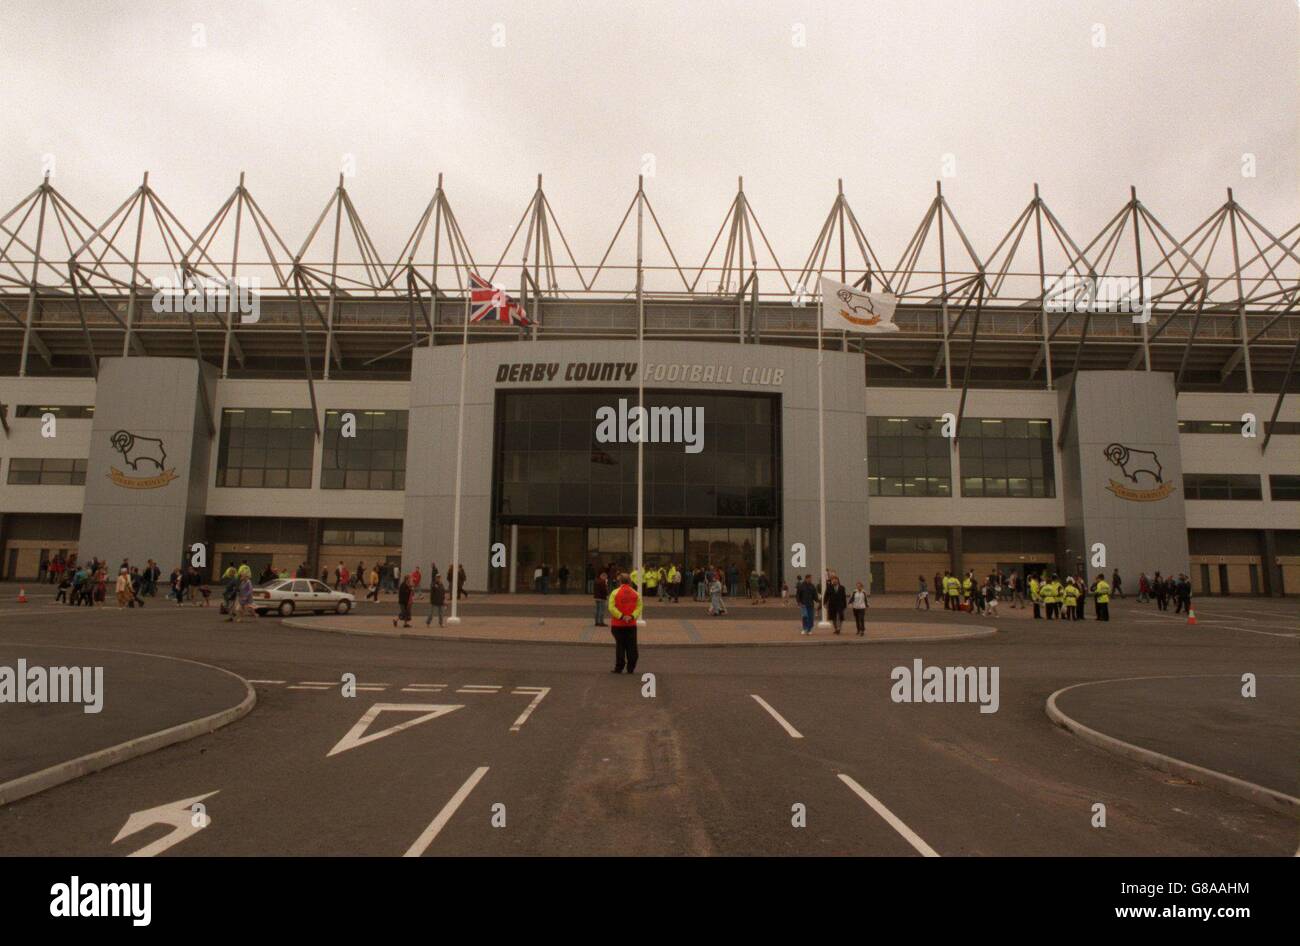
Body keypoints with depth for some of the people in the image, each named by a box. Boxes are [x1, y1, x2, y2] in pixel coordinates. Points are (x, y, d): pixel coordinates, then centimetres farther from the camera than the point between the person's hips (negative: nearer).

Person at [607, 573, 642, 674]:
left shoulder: (615, 592, -5)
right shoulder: (636, 593, 3)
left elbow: (611, 608, -13)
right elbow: (639, 607, -4)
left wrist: (621, 616, -14)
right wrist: (632, 616, -11)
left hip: (618, 624, -2)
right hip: (631, 624, 2)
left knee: (620, 646, 6)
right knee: (631, 647, 7)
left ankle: (619, 668, 8)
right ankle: (631, 668, 8)